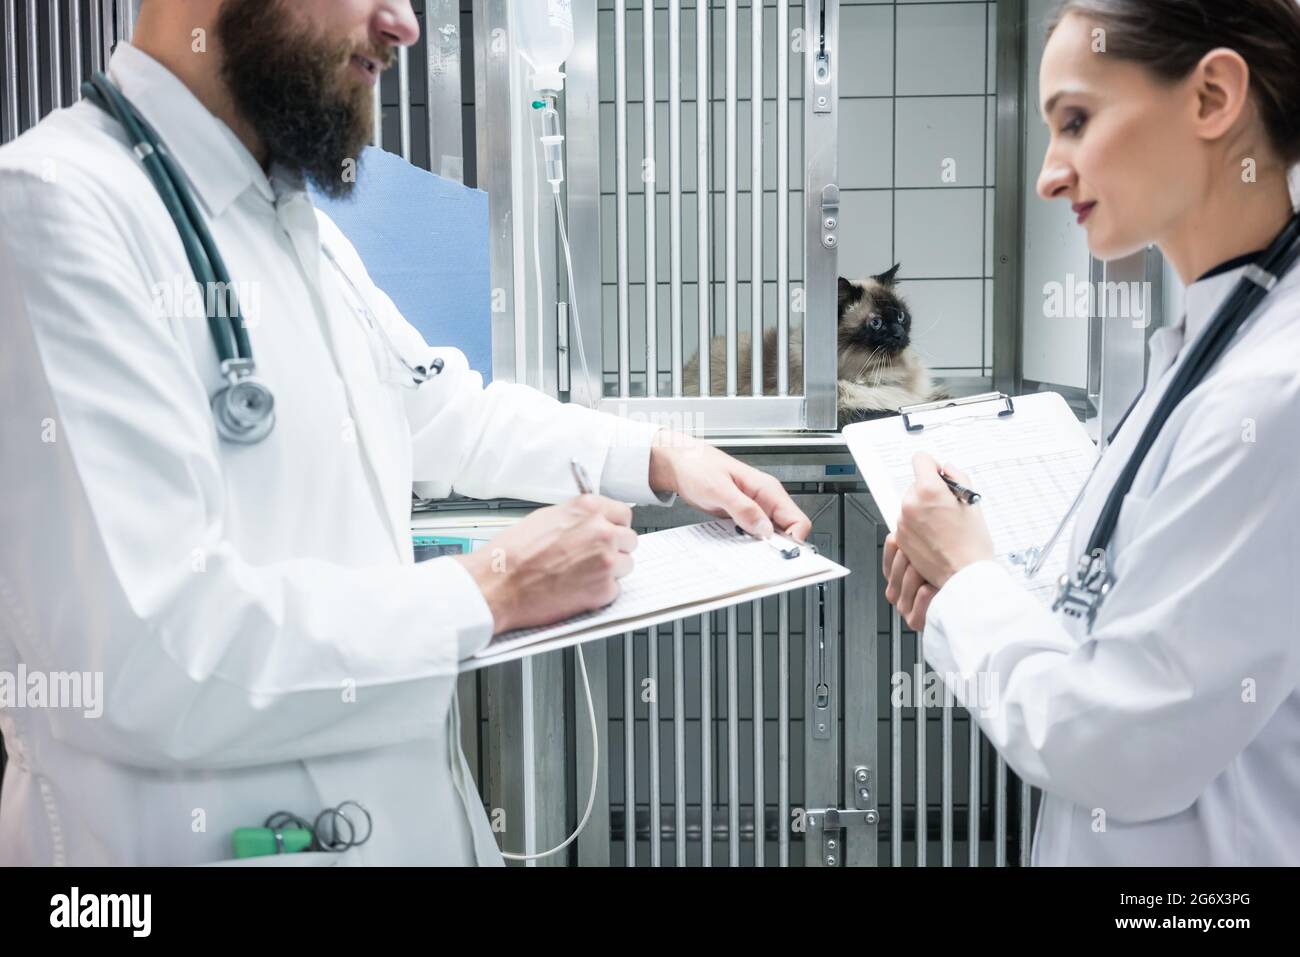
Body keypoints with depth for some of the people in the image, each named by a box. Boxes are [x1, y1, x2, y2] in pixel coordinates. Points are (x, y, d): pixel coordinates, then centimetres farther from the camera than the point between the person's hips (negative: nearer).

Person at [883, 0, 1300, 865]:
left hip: (1199, 842, -8)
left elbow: (1115, 747, -24)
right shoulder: (1218, 340, 3)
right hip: (1125, 825, 8)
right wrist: (967, 585, -1)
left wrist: (971, 575, -10)